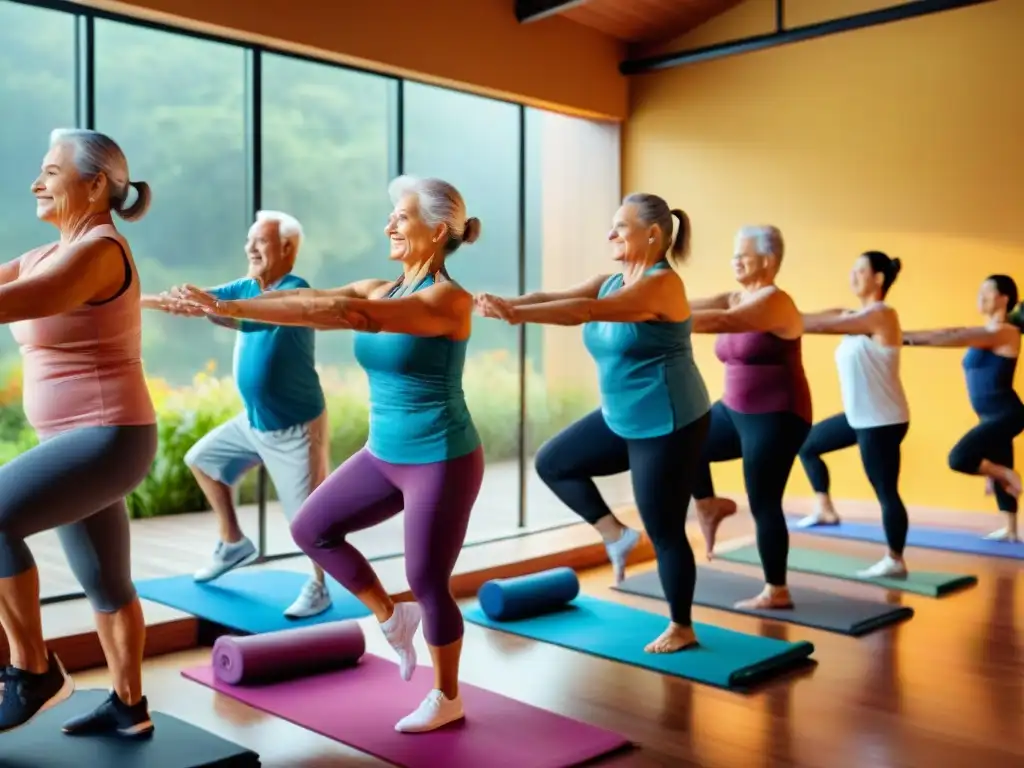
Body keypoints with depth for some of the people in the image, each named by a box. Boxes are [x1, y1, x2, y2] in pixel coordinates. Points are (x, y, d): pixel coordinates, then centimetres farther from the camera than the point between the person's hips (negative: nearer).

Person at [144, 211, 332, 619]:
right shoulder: (247, 287, 4)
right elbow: (197, 297, 0)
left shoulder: (296, 291, -21)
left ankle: (318, 589, 16)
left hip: (296, 428, -8)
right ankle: (233, 543, 31)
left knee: (309, 513, -4)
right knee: (201, 460, 19)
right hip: (252, 420, 9)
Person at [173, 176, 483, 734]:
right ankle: (391, 618, 26)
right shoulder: (378, 290, 5)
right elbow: (311, 300, -5)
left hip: (441, 461, -8)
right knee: (311, 528, 8)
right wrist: (228, 306, -21)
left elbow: (352, 313, -33)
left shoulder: (449, 299, -20)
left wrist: (234, 308, -38)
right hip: (385, 454, 8)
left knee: (428, 582, 3)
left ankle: (446, 699, 26)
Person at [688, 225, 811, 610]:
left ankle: (776, 592, 12)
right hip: (736, 411, 8)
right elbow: (694, 307, -4)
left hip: (776, 417, -8)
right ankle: (709, 504, 23)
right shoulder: (734, 298, 9)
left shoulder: (774, 301, -17)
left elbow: (722, 321, -32)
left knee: (763, 504, -2)